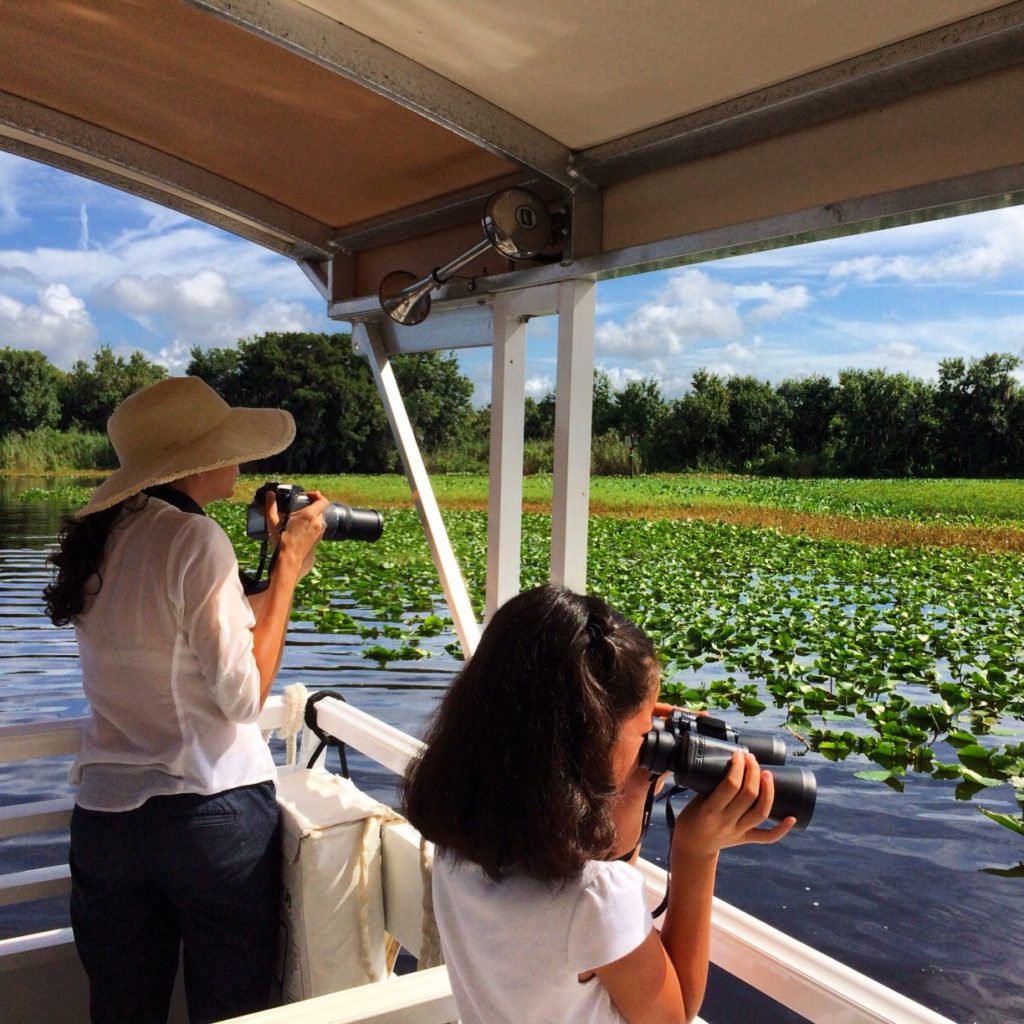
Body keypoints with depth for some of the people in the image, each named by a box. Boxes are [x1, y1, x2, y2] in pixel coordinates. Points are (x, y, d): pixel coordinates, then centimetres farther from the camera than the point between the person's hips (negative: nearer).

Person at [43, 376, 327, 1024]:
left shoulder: (102, 539, 6)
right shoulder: (196, 538, -16)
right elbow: (244, 695, -16)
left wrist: (282, 567, 11)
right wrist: (289, 567, -9)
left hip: (106, 813, 7)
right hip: (214, 814, -7)